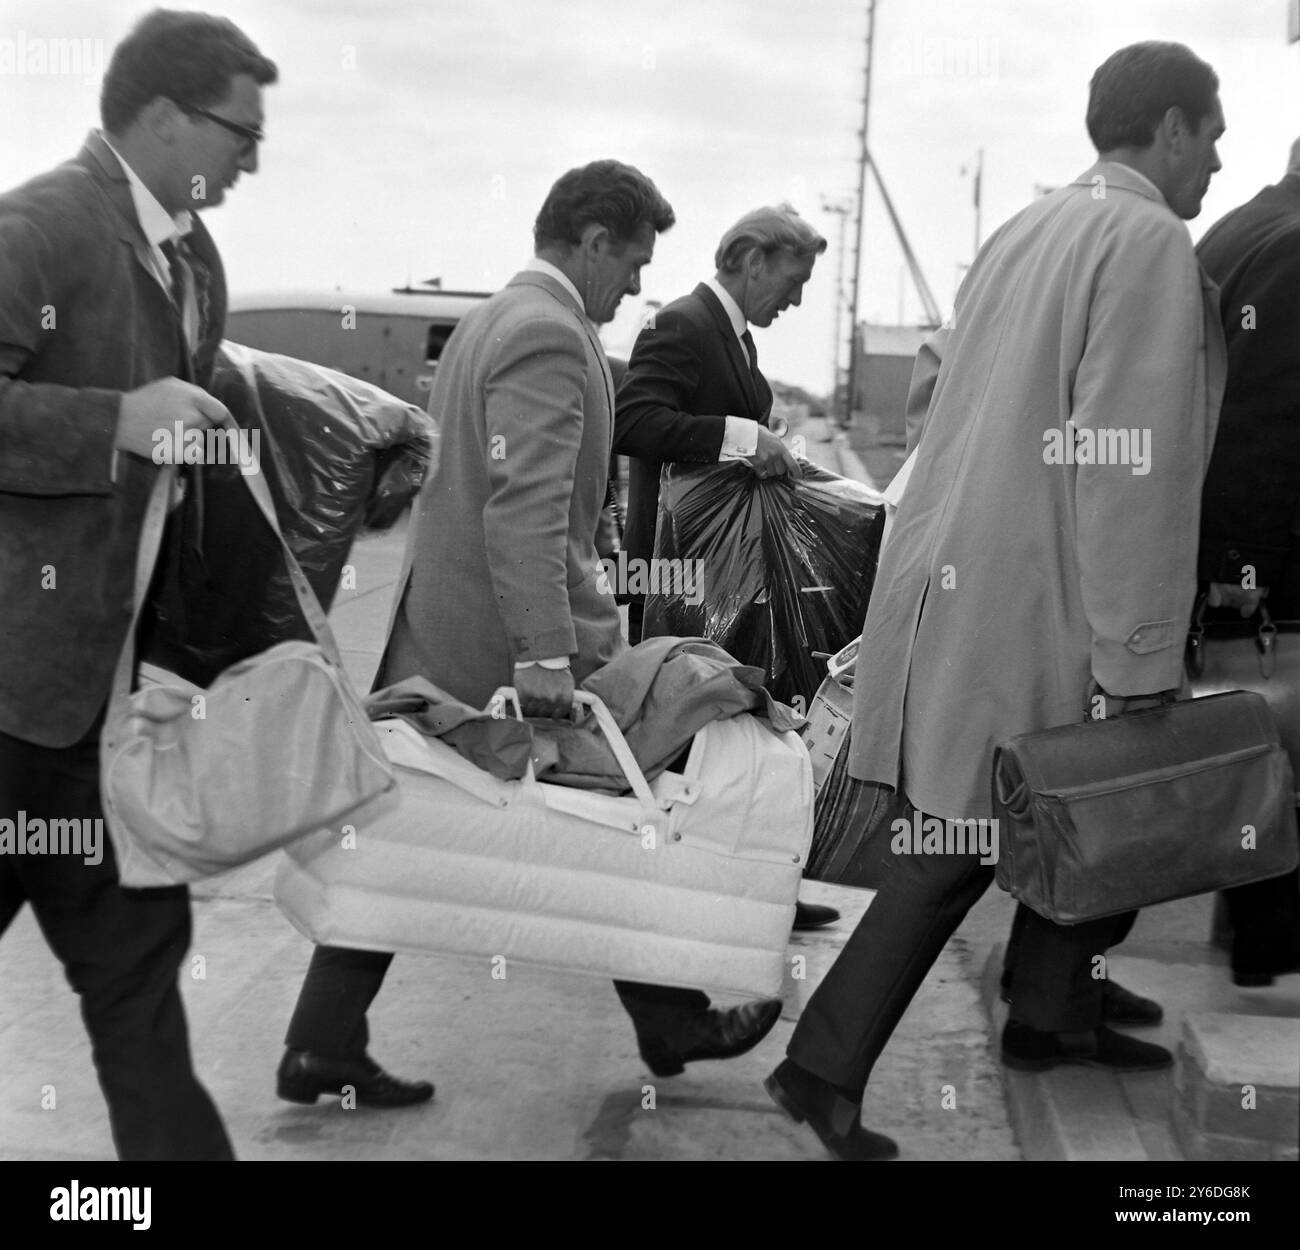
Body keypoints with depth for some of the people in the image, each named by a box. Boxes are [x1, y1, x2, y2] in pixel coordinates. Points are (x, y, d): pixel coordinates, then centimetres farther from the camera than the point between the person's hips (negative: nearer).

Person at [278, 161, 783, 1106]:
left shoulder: (493, 318, 17)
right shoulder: (551, 336, -16)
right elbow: (527, 507, -26)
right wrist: (544, 653, -29)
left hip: (436, 636, 10)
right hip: (503, 640, -10)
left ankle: (324, 1048, 15)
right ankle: (668, 1022, 22)